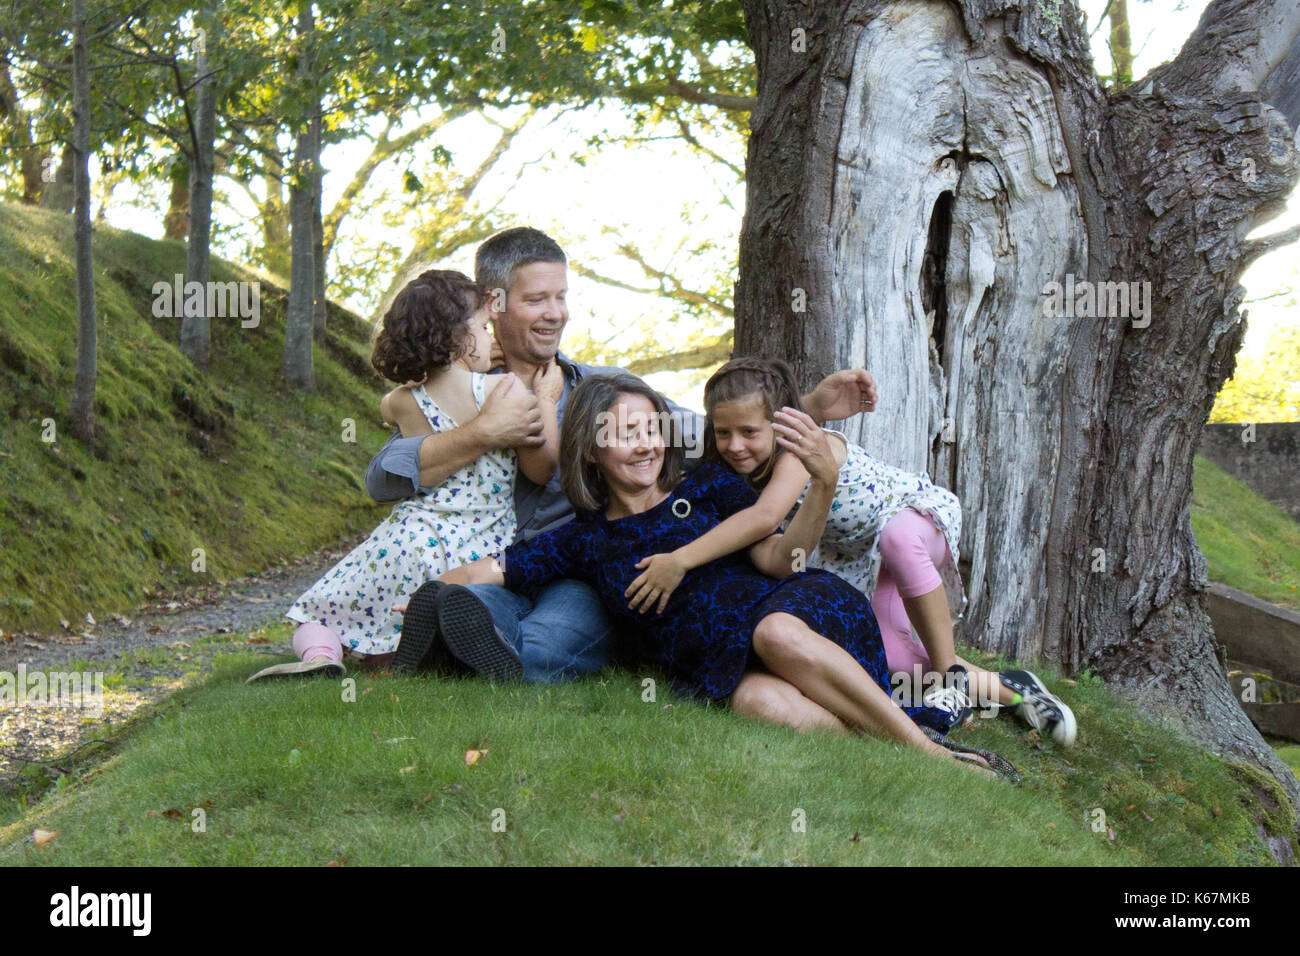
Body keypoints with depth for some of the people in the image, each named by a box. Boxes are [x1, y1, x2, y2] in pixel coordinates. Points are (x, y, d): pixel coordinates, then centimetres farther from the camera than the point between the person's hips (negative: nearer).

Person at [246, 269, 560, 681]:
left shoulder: (401, 403, 5)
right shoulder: (506, 390, -6)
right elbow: (542, 469, 0)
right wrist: (545, 399, 12)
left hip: (412, 543, 2)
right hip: (482, 551, -2)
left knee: (321, 611, 16)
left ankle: (320, 653, -18)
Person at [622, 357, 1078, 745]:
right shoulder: (743, 472, -12)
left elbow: (765, 517, -52)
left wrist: (681, 560, -57)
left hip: (922, 514, -7)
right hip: (859, 562, 7)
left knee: (897, 537, -44)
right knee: (892, 661, -17)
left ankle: (951, 671, -27)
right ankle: (1005, 688, 4)